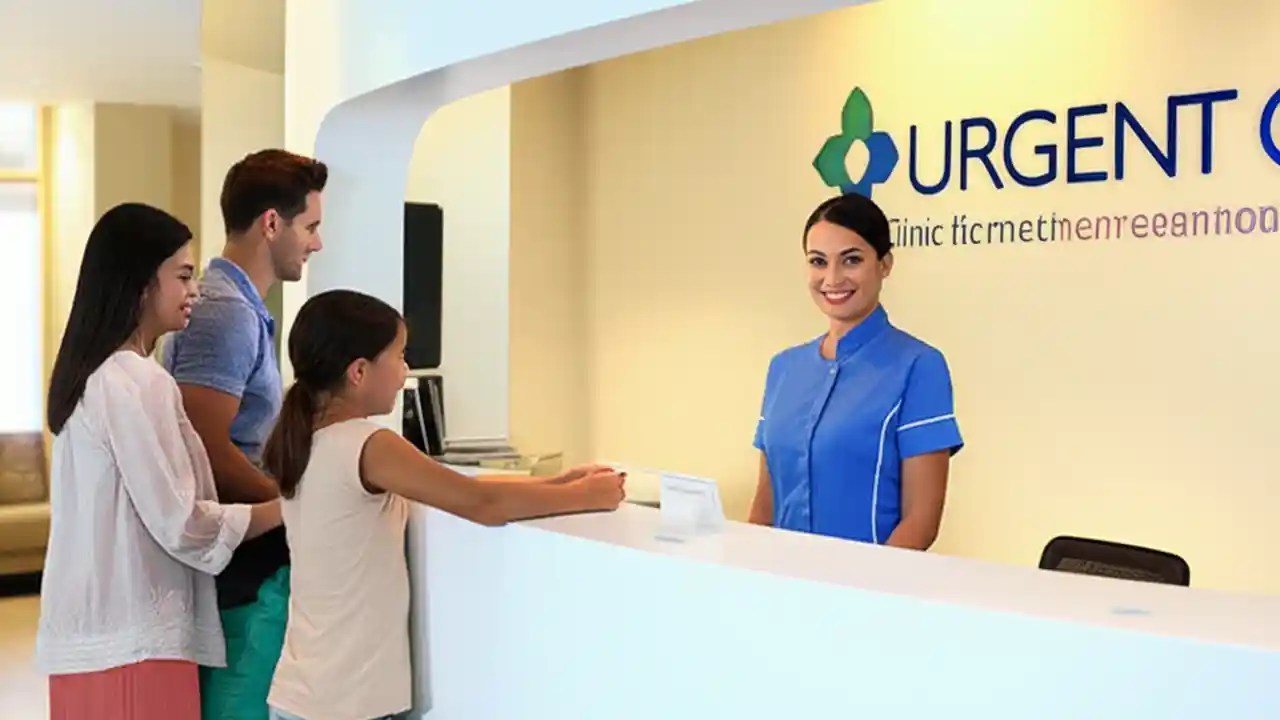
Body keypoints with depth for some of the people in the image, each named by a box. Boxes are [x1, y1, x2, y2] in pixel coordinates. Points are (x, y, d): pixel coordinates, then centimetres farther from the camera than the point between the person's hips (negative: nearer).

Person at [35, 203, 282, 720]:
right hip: (134, 635, -9)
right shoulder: (140, 383, -17)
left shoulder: (87, 376, 12)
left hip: (87, 628, 9)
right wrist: (286, 507, -7)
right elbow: (179, 523, -17)